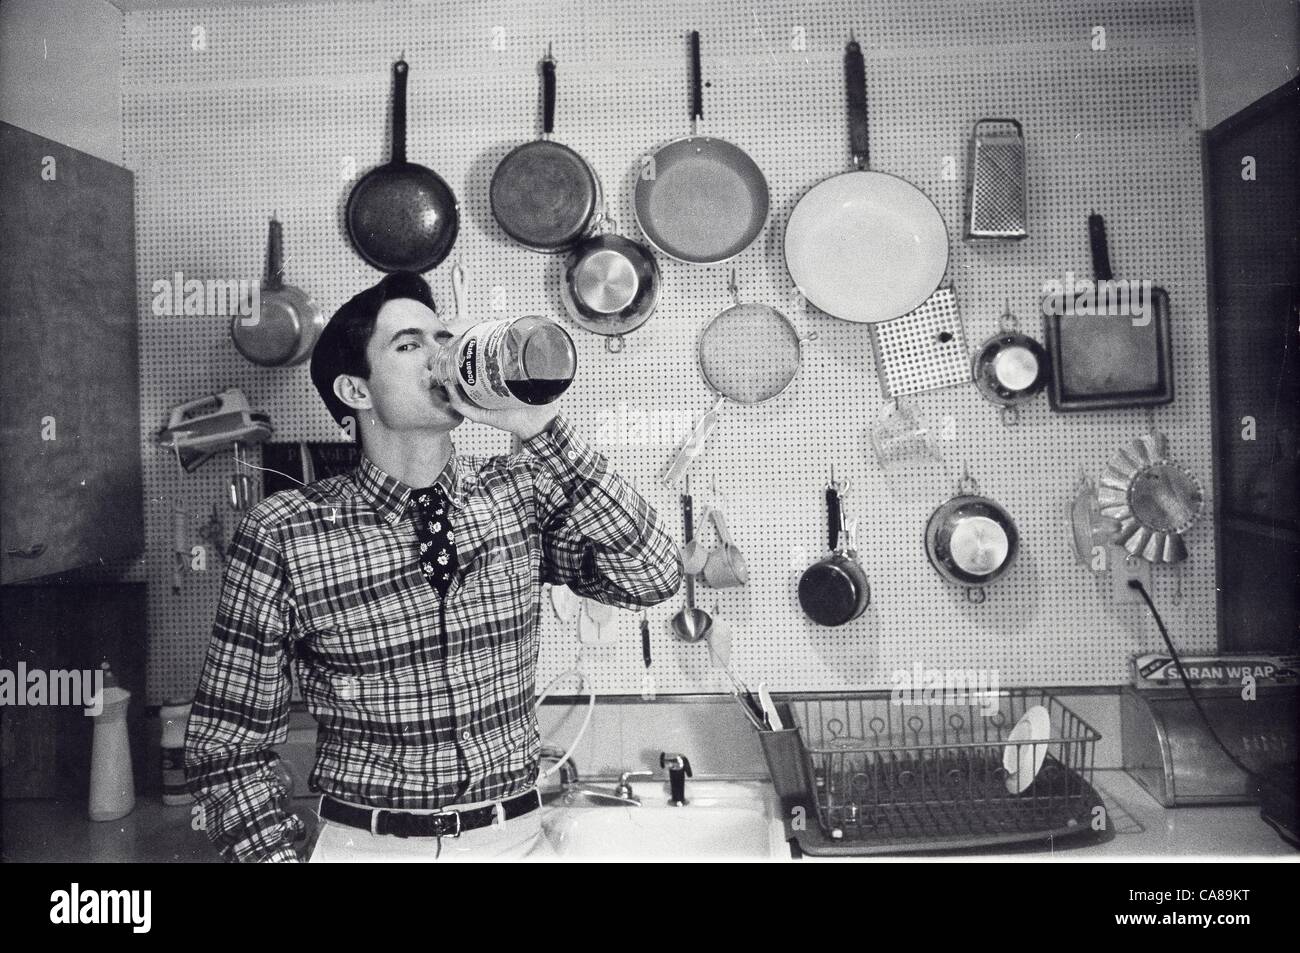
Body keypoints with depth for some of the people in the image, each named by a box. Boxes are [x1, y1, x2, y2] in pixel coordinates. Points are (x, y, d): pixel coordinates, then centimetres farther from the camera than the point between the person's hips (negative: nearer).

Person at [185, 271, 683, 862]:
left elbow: (653, 578, -19)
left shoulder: (518, 493, -6)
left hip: (517, 836, 3)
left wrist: (536, 427, -24)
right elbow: (227, 746, -4)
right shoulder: (281, 535, -12)